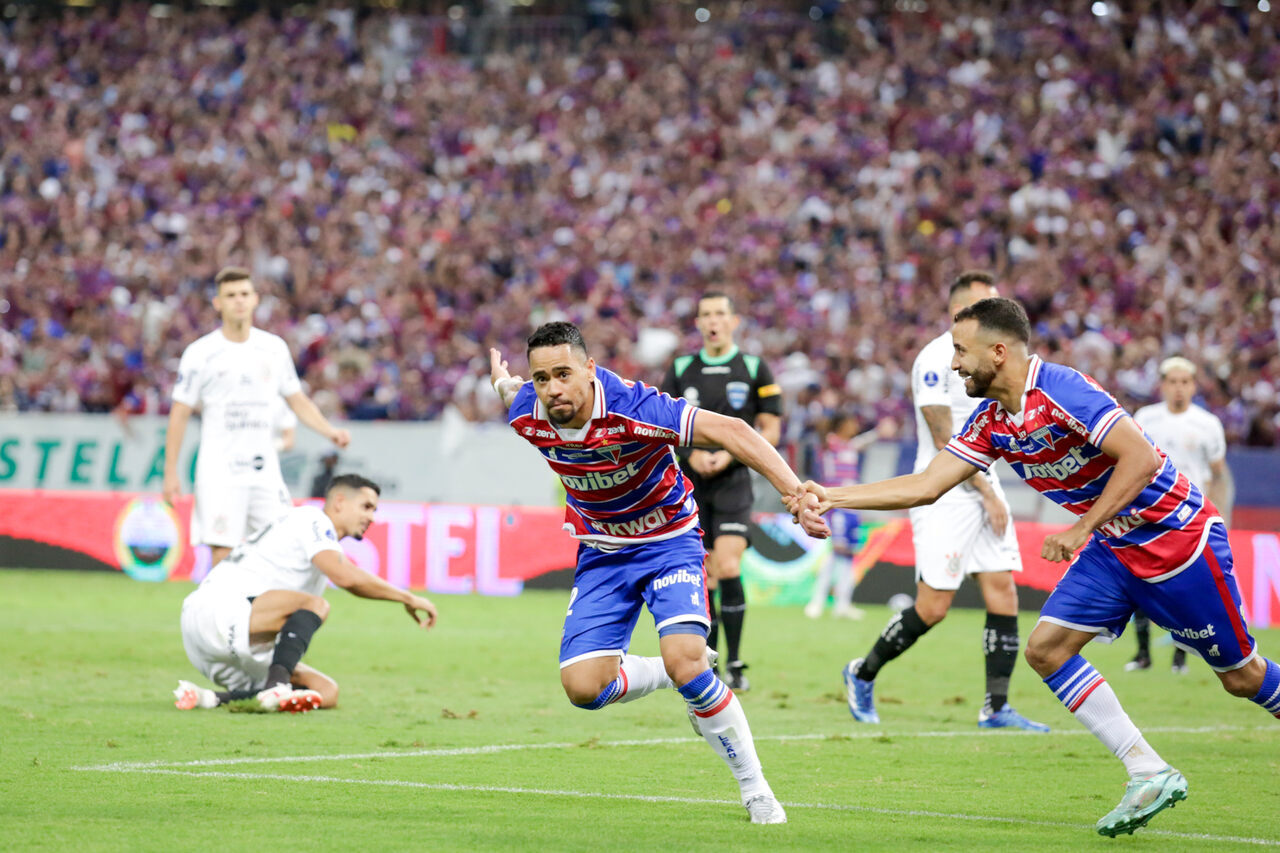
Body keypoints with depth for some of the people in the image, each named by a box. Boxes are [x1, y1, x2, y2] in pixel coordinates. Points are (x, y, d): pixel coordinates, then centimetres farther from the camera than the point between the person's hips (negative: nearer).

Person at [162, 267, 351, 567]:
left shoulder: (274, 348, 9)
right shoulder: (200, 353, -2)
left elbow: (297, 400, 17)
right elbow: (179, 414, 0)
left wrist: (329, 430, 1)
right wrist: (170, 472, -4)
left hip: (265, 471, 4)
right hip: (219, 472, -4)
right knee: (223, 554, -8)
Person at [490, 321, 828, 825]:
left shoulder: (632, 409, -32)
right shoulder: (528, 416, -17)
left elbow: (730, 431, -35)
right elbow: (511, 388, 10)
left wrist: (793, 492, -44)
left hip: (669, 542, -4)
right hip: (601, 553, 5)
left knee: (685, 660, -26)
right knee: (583, 687, -12)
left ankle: (756, 792, -9)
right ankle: (684, 677, 19)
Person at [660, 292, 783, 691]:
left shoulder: (754, 369, 2)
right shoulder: (681, 370, 9)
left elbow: (771, 430, 2)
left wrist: (729, 455, -12)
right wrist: (690, 453, -8)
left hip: (734, 480, -3)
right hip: (690, 482, 3)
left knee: (728, 569, -18)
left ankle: (735, 664, -10)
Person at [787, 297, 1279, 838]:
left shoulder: (1062, 390, -25)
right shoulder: (990, 422, 1)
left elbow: (1140, 459, -29)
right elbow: (925, 485, 1)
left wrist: (1083, 529, -28)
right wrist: (829, 497, -4)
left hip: (1177, 533, -8)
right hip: (1113, 546, 8)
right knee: (1046, 647, -6)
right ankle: (1149, 774, -3)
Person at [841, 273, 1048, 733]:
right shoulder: (936, 359, -13)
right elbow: (944, 441, -16)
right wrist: (987, 493, -16)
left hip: (984, 492, 8)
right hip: (945, 497, -8)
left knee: (1003, 594, -1)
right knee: (932, 607, -7)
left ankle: (996, 707, 1)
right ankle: (862, 674, 14)